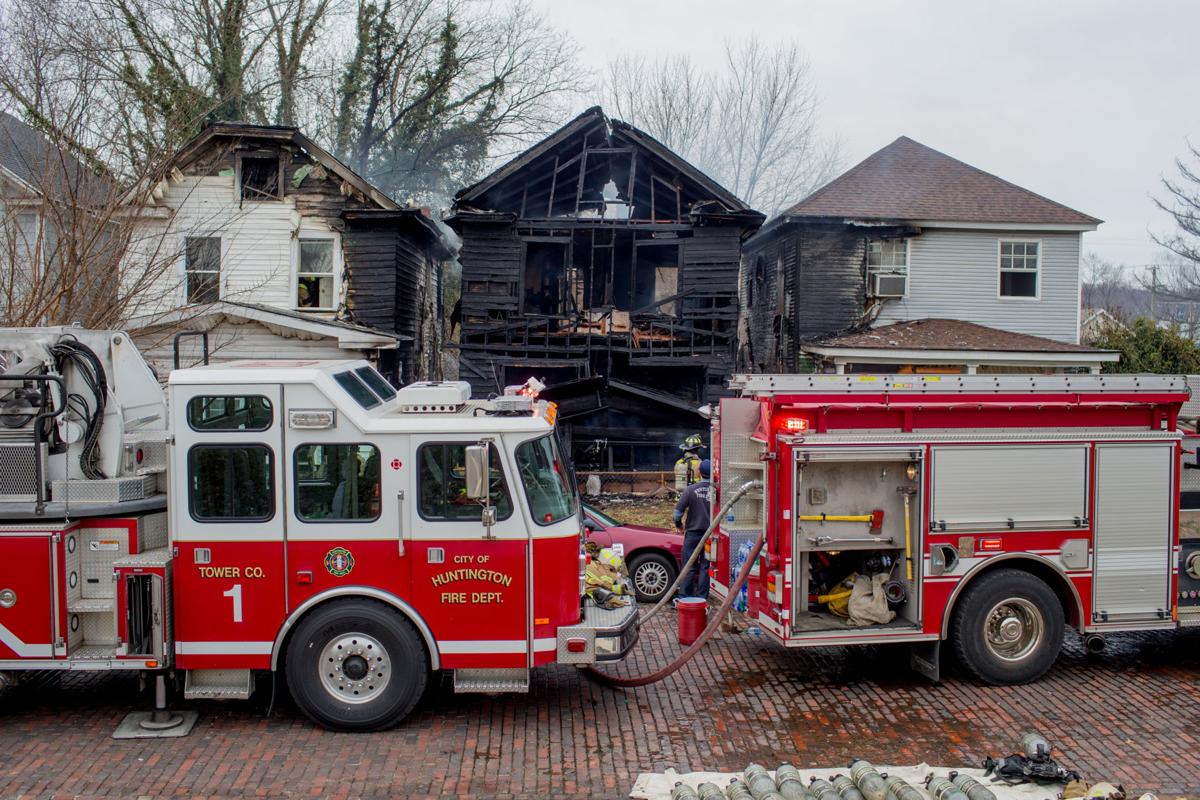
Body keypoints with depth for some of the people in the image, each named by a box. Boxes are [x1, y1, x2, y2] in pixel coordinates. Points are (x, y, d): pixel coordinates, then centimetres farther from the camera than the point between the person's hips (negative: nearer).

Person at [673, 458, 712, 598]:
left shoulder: (691, 490, -9)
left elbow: (678, 511, -9)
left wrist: (678, 524, 9)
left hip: (692, 533, 0)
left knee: (689, 567, 6)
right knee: (705, 567, 8)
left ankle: (684, 596, 6)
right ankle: (702, 596, 9)